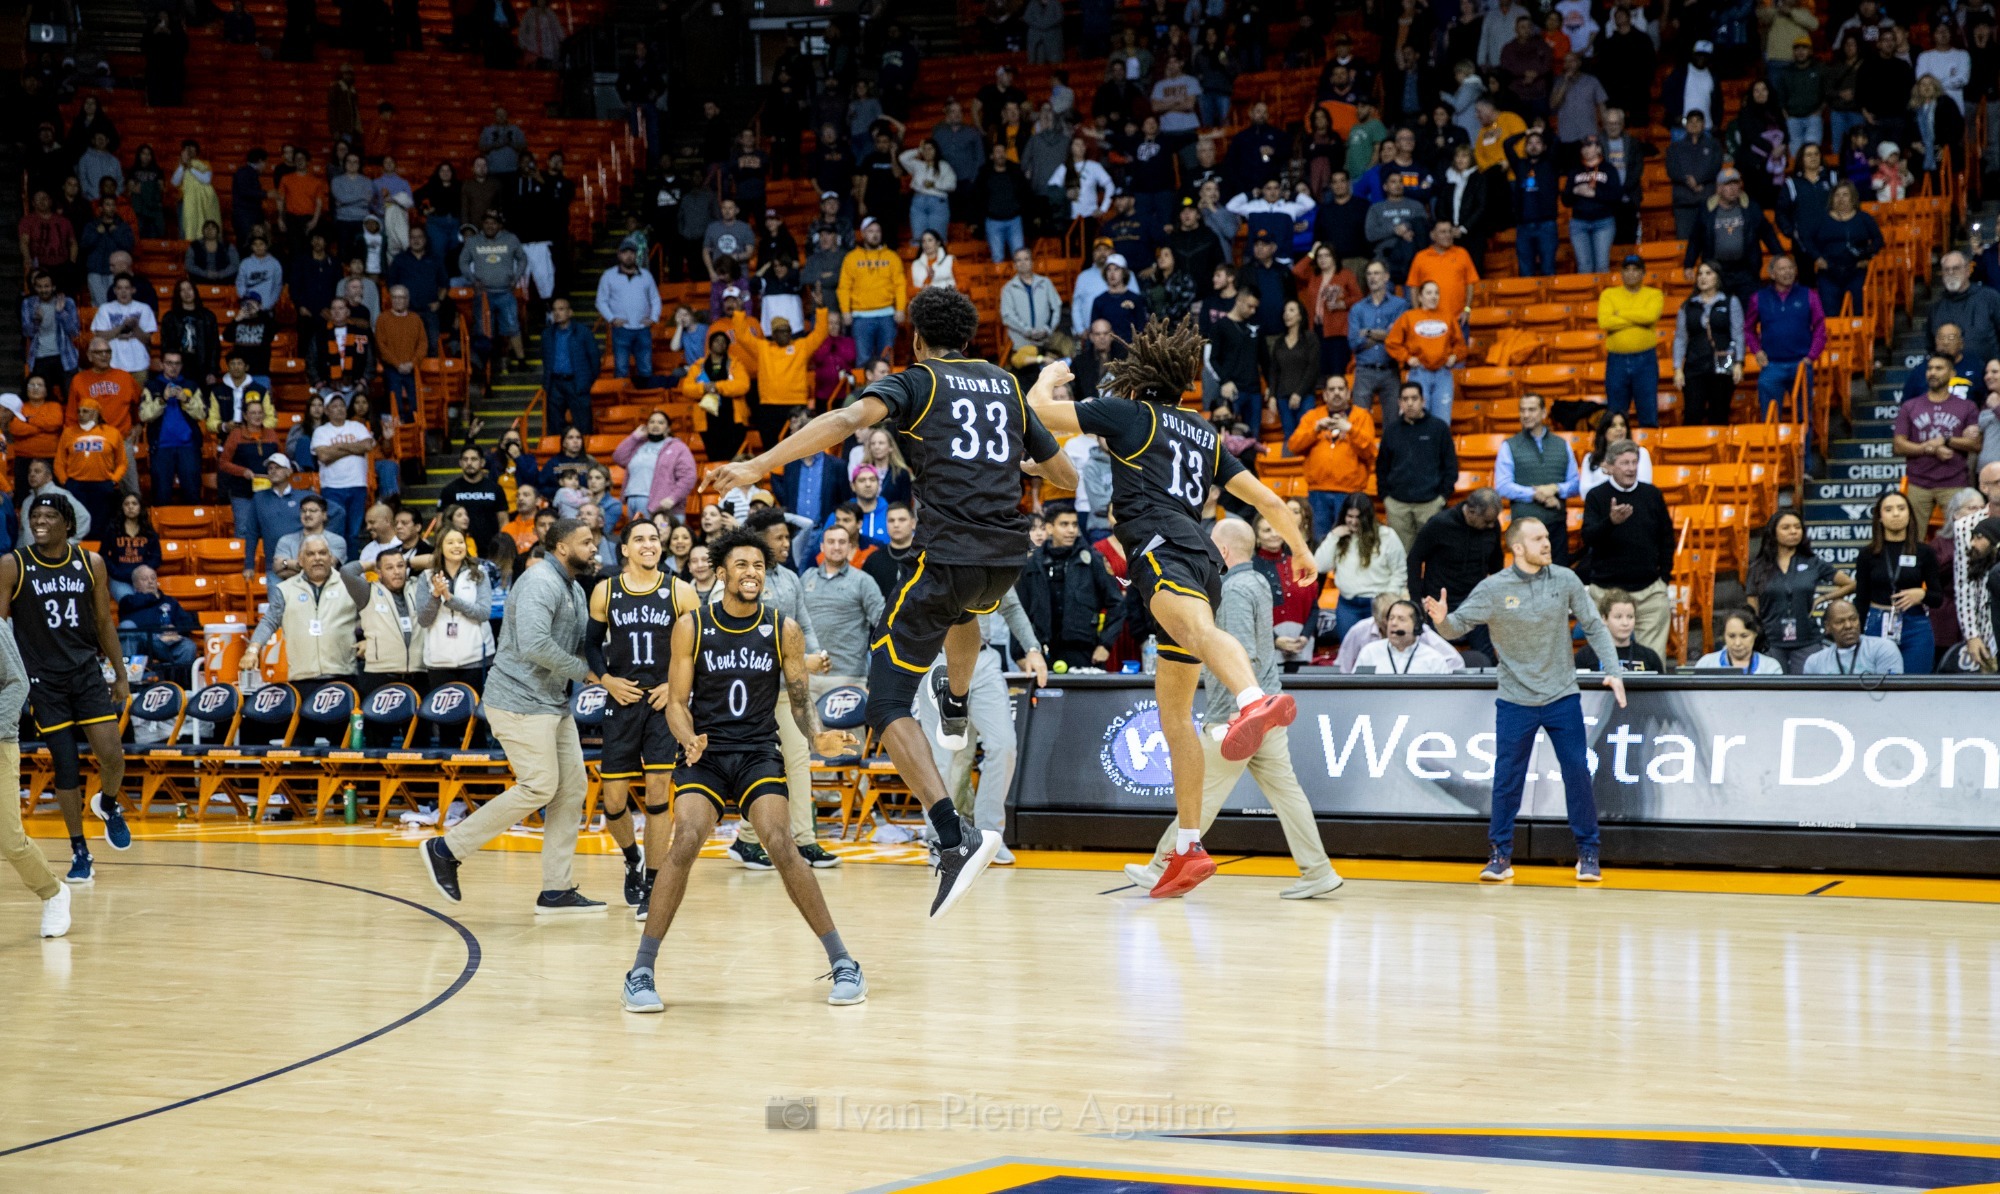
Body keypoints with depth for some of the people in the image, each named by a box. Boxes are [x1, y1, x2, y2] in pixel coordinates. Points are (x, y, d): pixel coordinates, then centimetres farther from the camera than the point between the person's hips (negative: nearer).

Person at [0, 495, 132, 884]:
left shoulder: (91, 563, 1)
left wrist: (121, 675, 11)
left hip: (87, 672, 2)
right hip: (43, 678, -2)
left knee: (112, 756, -8)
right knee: (65, 766, -1)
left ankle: (108, 805, 26)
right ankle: (79, 852, 13)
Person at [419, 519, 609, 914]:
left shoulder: (574, 590, 16)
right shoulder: (540, 582, -16)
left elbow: (580, 644, 16)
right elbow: (534, 644, -27)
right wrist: (583, 671, -16)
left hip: (552, 703, 10)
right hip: (520, 700, -10)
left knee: (572, 786, 5)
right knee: (539, 787, -10)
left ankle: (556, 890, 9)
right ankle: (447, 850, 0)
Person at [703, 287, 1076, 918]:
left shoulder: (916, 381, 5)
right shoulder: (1008, 387, 19)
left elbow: (846, 419, -16)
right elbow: (1067, 476, 25)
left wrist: (757, 466, -20)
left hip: (949, 552, -6)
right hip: (1007, 556, 6)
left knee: (887, 703, -4)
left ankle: (955, 840, -20)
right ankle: (958, 707, 54)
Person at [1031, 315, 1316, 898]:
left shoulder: (1128, 412, 13)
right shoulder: (1205, 434, 30)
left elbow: (1039, 409, 16)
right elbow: (1267, 500, 31)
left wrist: (1049, 377, 39)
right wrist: (1301, 549, 48)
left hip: (1162, 547, -7)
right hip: (1203, 563, 8)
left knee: (1197, 627, -38)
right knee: (1174, 708, 12)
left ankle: (1256, 701, -72)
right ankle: (1188, 849, 11)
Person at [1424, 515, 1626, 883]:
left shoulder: (1565, 580, -3)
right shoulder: (1494, 588, -8)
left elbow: (1594, 627, 4)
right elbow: (1458, 626, -6)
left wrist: (1613, 670, -6)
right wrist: (1441, 619, -29)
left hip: (1562, 697, 1)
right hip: (1515, 701, -1)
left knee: (1577, 775, 1)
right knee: (1506, 780, 2)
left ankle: (1588, 854, 14)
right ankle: (1500, 855, 14)